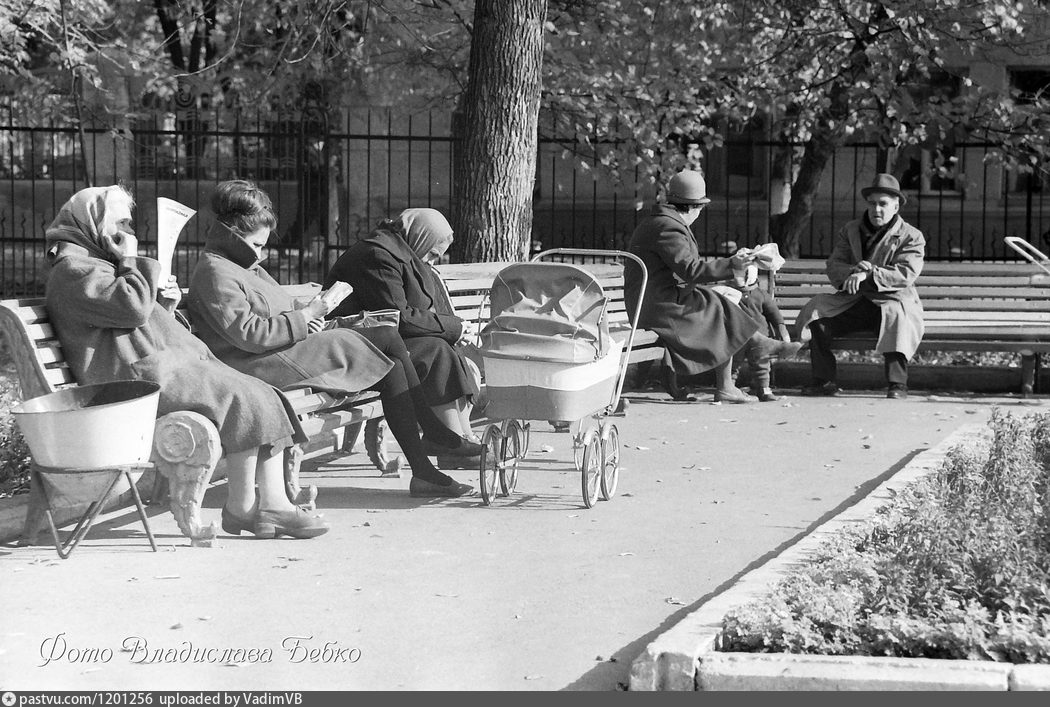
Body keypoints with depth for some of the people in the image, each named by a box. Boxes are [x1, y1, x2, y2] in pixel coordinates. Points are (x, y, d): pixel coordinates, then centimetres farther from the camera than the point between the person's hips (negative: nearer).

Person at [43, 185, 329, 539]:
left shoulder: (99, 261, 29)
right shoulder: (73, 269, -5)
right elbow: (131, 308, -20)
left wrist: (166, 305, 13)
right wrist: (131, 260, -6)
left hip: (163, 363, 11)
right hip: (137, 377, -11)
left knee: (263, 398, -5)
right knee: (243, 401, -22)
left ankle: (274, 504, -12)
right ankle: (240, 509, -13)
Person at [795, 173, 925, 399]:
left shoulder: (911, 236, 2)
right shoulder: (850, 231, 15)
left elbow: (906, 274, -13)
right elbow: (833, 266, 5)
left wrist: (868, 274, -24)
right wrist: (854, 271, -19)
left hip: (891, 299, -4)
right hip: (852, 302, 4)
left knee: (896, 315, -37)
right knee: (816, 311, -20)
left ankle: (897, 383, -33)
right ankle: (824, 380, -16)